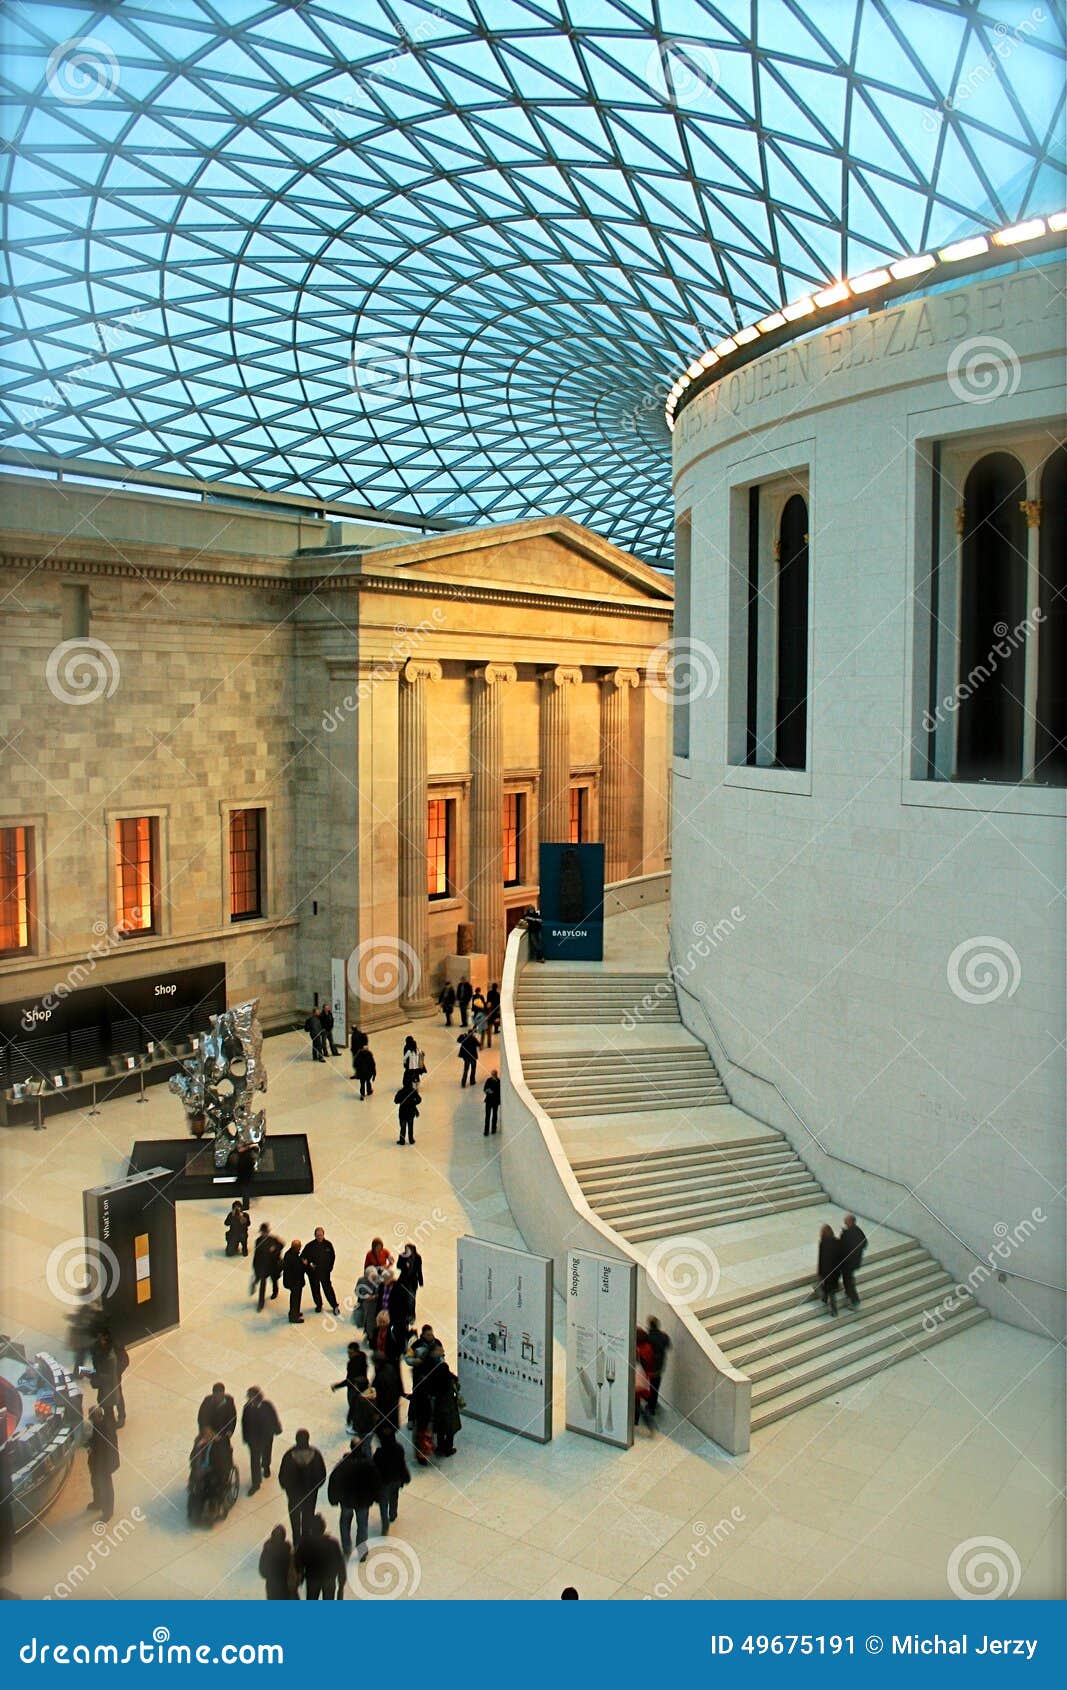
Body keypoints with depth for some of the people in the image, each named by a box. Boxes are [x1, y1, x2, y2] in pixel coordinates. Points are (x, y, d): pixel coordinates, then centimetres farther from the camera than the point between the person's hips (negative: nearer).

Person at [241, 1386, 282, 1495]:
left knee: (266, 1454, 25)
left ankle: (266, 1467, 57)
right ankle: (256, 1483, 18)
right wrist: (245, 1437, -4)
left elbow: (274, 1419, -10)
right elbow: (244, 1422, -10)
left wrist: (276, 1430, 2)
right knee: (254, 1460, 4)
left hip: (266, 1436, 0)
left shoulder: (267, 1406, -25)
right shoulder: (247, 1407, -22)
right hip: (253, 1437, 0)